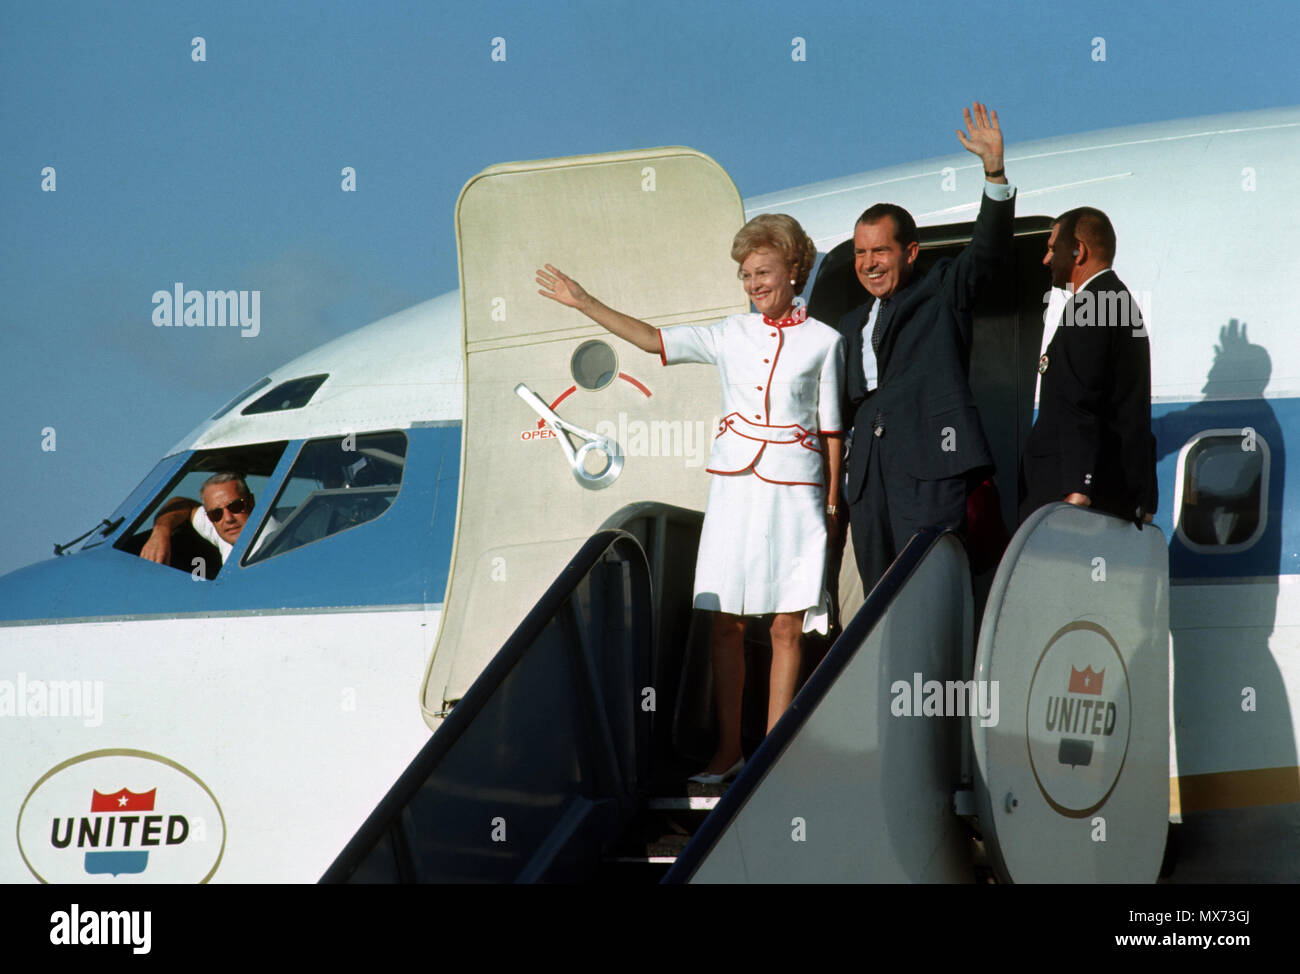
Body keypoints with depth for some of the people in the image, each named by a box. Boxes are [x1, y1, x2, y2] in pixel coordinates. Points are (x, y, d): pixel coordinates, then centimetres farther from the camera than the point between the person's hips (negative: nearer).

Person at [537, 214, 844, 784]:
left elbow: (830, 428, 5)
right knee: (723, 622, 1)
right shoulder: (731, 335, 9)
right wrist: (584, 303, 3)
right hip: (735, 486, 3)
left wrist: (832, 500, 2)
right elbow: (653, 340, 8)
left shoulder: (823, 341, 3)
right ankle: (729, 749, 8)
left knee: (787, 626, -2)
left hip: (795, 491, -3)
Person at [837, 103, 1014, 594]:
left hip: (928, 465, -6)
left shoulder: (941, 293, 9)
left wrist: (995, 171, -20)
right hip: (869, 472, 6)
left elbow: (988, 251, -6)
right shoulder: (852, 324, 25)